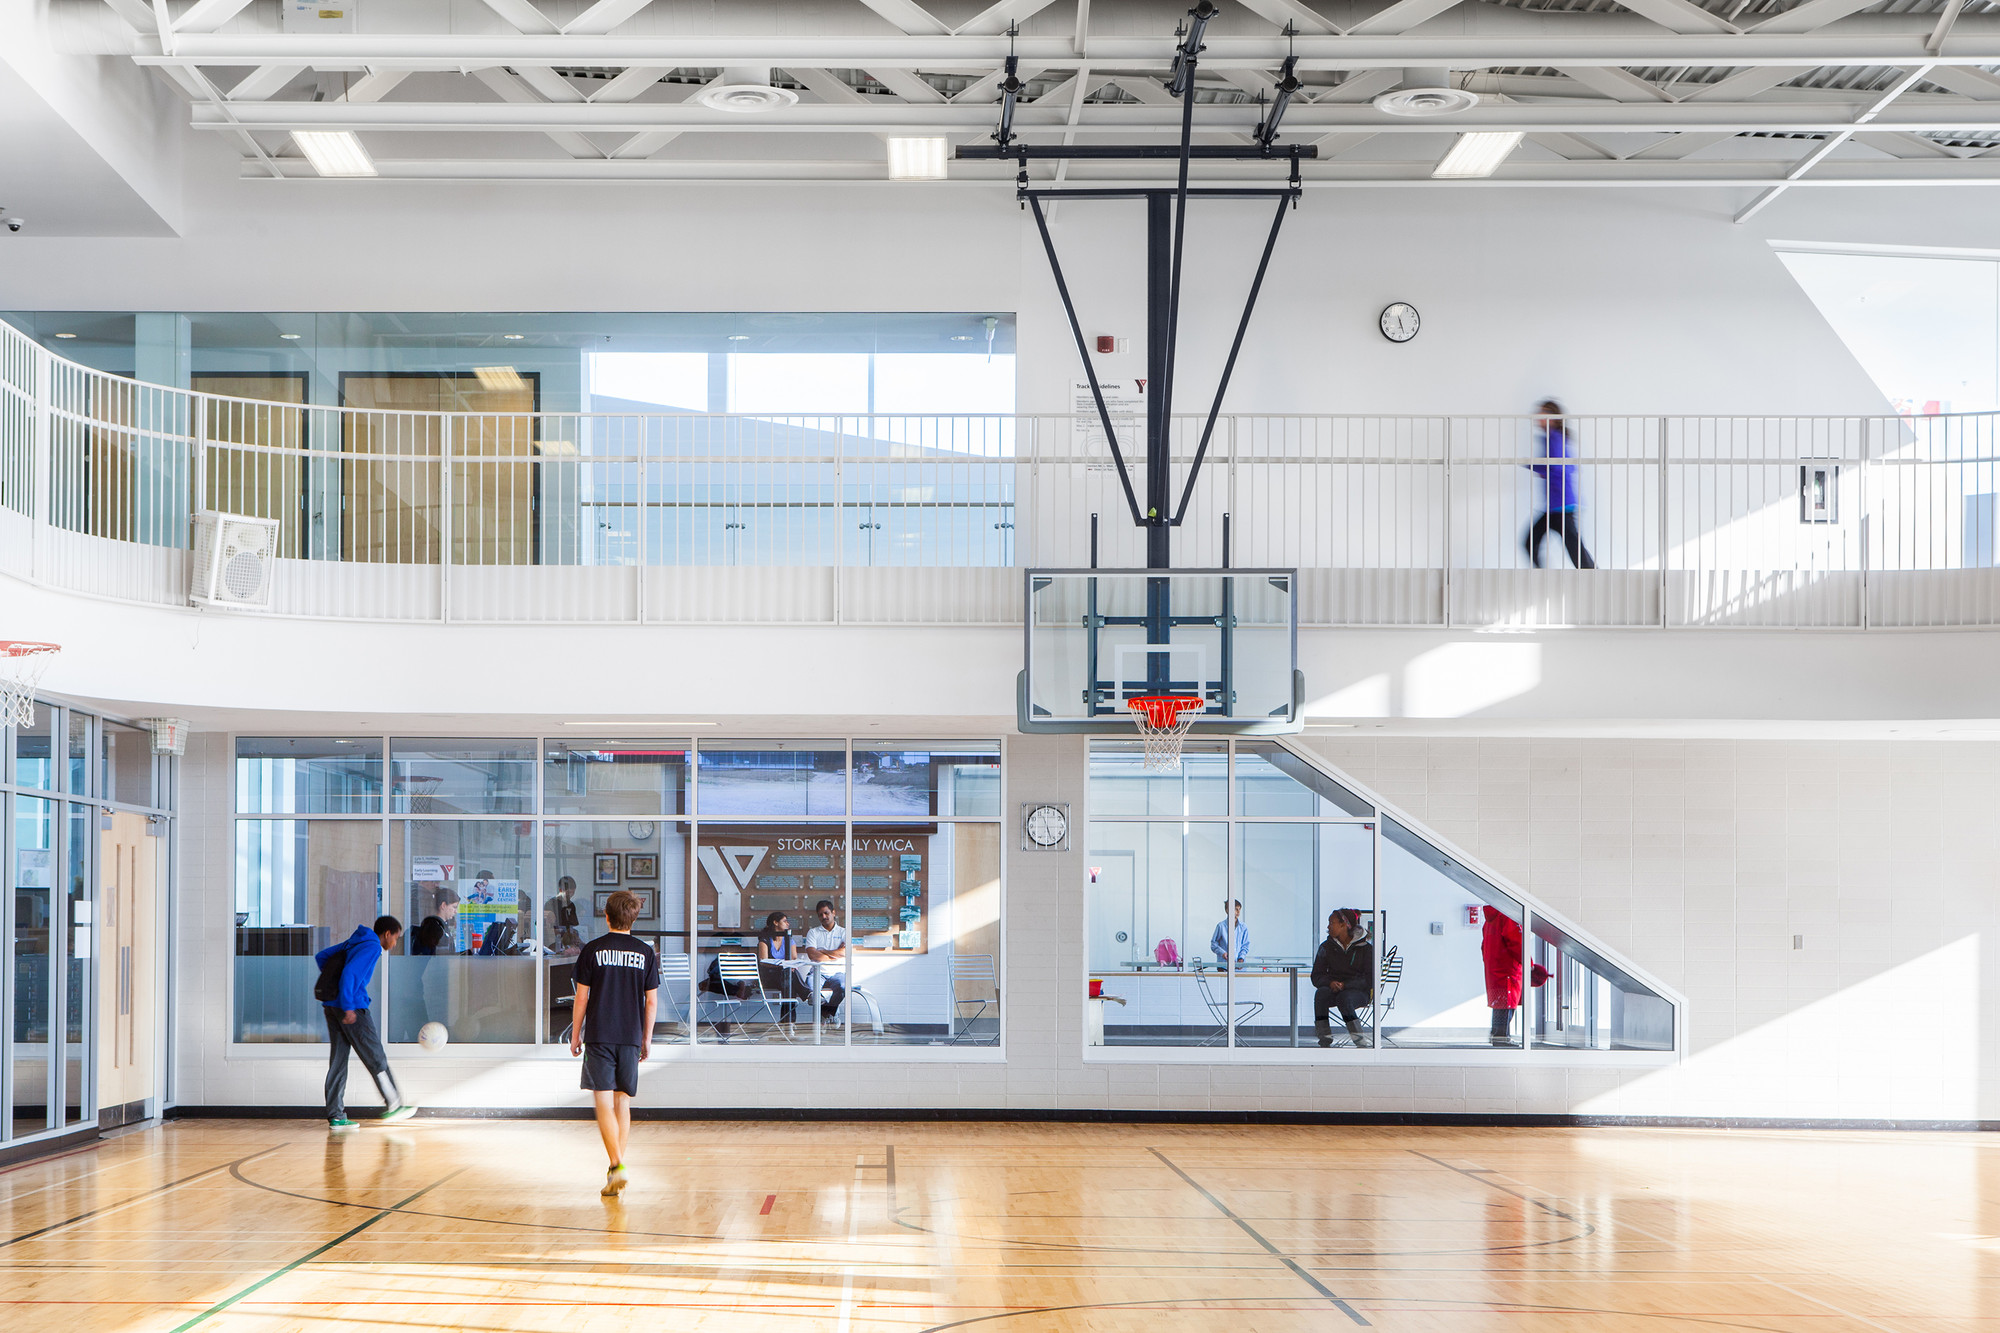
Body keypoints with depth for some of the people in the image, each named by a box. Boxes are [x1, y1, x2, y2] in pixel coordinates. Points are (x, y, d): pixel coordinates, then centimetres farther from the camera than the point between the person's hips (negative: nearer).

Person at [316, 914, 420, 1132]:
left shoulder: (354, 942, 18)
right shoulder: (371, 948, -9)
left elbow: (321, 956, 24)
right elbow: (350, 973, -21)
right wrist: (348, 1007, -23)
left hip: (331, 1005, 9)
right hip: (352, 1007, -9)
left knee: (337, 1061, 7)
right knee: (375, 1058, 3)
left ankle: (335, 1116, 6)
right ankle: (393, 1106, 12)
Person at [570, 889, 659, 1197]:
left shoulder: (592, 950, -2)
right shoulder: (646, 953, 4)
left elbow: (582, 997, -1)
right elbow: (651, 1001, 7)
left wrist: (575, 1035, 9)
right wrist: (647, 1039, 16)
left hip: (599, 1036, -3)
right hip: (630, 1038, 3)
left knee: (604, 1104, -5)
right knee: (623, 1102, 13)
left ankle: (617, 1167, -18)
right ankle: (617, 1167, 14)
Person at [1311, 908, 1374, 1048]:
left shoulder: (1366, 948, -2)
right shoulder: (1327, 947, 9)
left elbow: (1369, 979, -7)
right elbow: (1316, 976, 7)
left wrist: (1345, 985, -21)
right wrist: (1330, 983, -17)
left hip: (1359, 991, -3)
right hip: (1333, 989, 3)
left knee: (1344, 998, -38)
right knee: (1320, 993, -32)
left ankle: (1360, 1039, -35)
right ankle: (1324, 1036, -34)